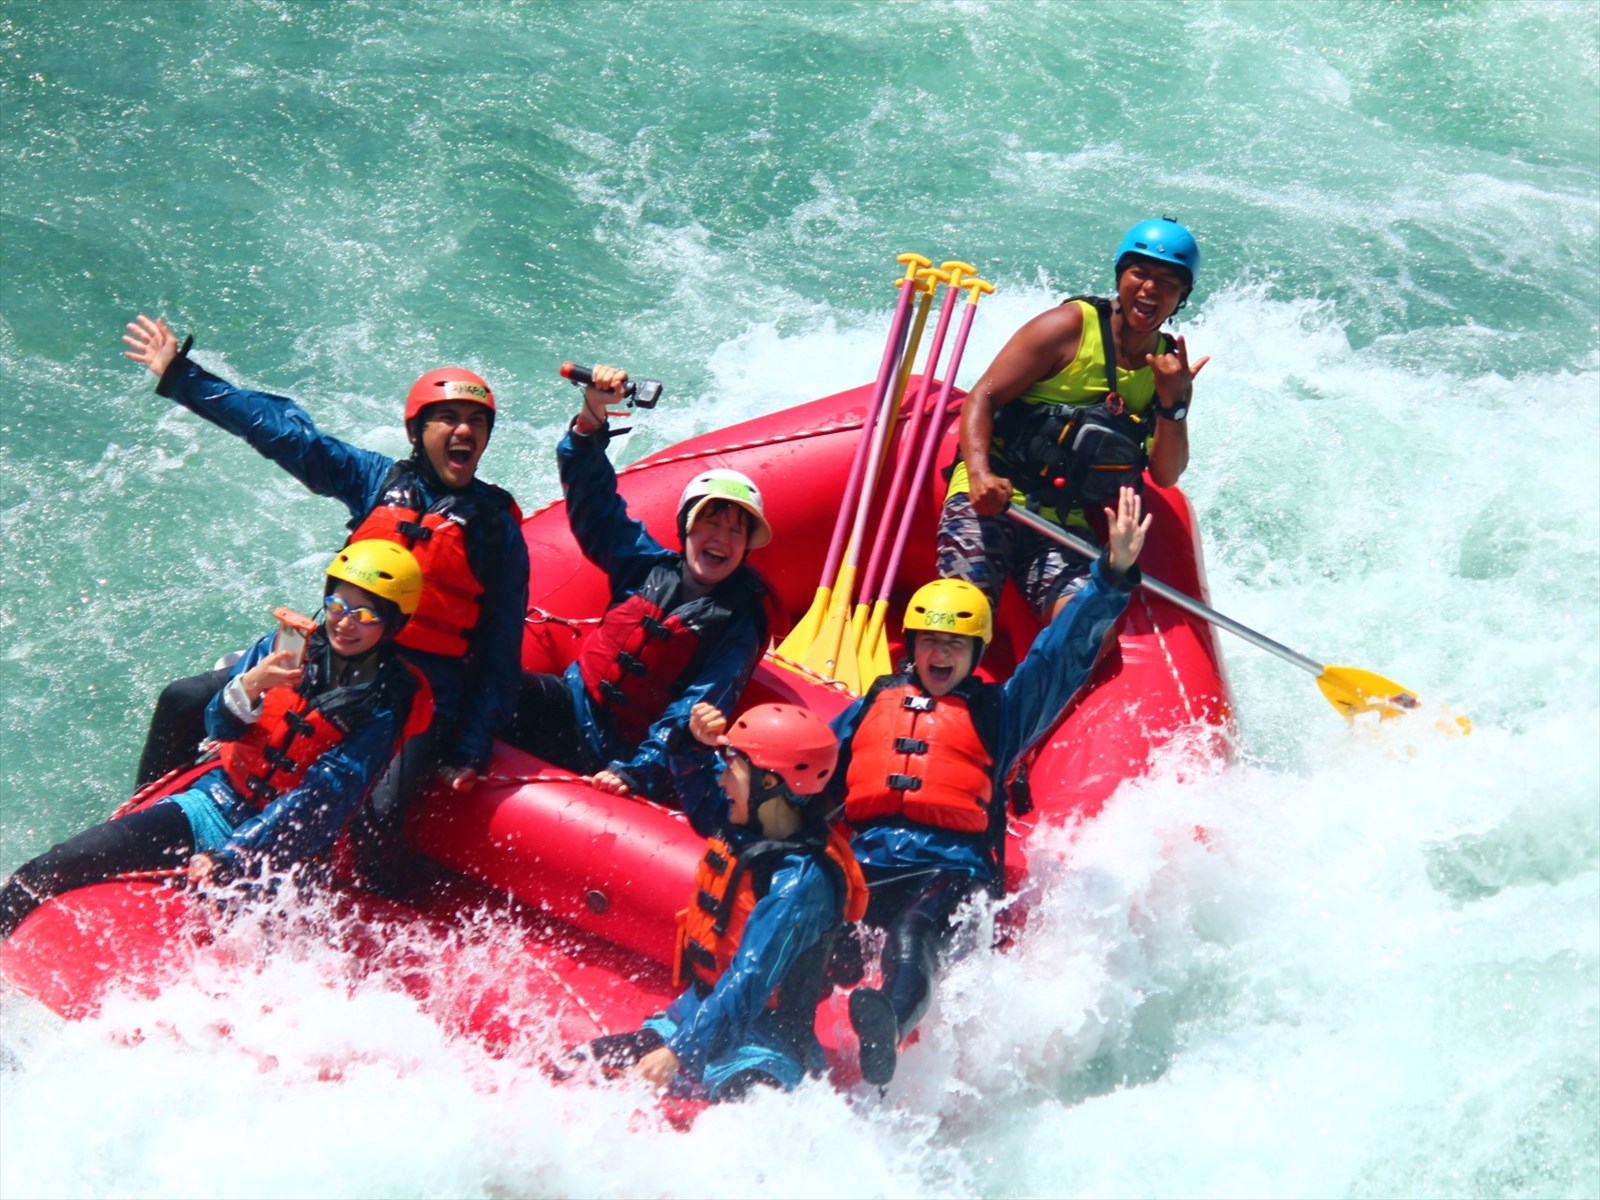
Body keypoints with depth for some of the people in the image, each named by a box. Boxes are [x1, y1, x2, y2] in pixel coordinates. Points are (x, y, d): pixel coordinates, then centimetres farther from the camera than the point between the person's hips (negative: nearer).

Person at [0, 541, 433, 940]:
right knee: (48, 873, -12)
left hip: (273, 845, -3)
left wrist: (226, 861, -23)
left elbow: (319, 801, -15)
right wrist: (251, 684, -27)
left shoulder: (386, 705, -9)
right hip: (214, 805, 3)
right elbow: (219, 725, -4)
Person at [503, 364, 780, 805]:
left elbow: (692, 719, -16)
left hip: (632, 750, -3)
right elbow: (594, 503, 6)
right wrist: (591, 421, -10)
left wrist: (635, 773, -30)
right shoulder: (650, 565, 5)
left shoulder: (739, 627, -7)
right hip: (574, 707, 3)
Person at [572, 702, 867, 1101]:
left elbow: (748, 983, -26)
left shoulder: (803, 879, -20)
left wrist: (679, 1054, -31)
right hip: (695, 1018, 9)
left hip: (755, 1052, -9)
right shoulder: (741, 827, 4)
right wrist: (696, 742, 5)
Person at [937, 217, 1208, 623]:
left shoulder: (1170, 365, 10)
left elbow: (1166, 476, 4)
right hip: (991, 499, -4)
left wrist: (1173, 402, -13)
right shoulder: (1070, 326, -4)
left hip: (1065, 527, 4)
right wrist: (980, 475, -26)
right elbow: (982, 397, -8)